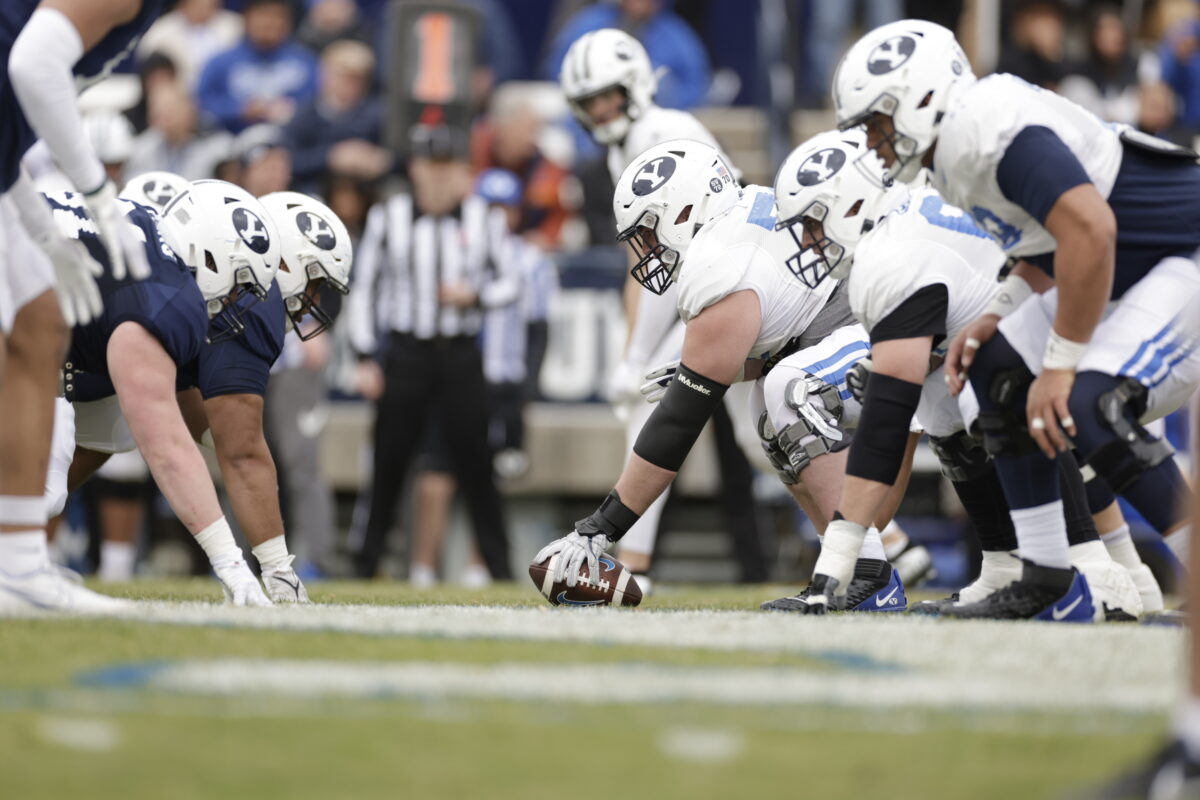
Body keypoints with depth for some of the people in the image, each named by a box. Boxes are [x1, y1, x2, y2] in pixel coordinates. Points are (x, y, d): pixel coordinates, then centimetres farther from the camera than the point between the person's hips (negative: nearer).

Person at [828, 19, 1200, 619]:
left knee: (1087, 407, -27)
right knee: (1000, 371, 14)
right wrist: (995, 320, 8)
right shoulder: (959, 145, 10)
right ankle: (1047, 580, 16)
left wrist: (1061, 364, -25)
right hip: (1135, 273, 11)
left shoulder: (994, 131, -23)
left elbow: (1090, 232, -32)